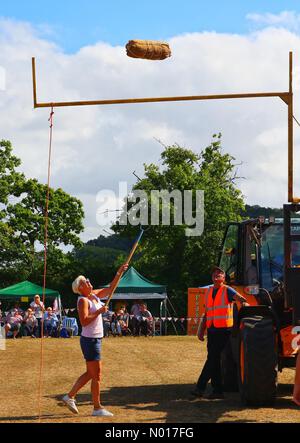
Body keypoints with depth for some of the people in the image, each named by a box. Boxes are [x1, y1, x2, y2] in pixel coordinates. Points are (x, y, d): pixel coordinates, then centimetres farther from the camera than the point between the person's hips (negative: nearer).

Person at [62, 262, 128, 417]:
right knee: (97, 375, -3)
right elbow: (84, 321, -25)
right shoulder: (83, 300, -15)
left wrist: (119, 273, 14)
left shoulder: (94, 295, 10)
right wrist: (99, 311, -21)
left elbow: (110, 289, 20)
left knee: (90, 373, 17)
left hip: (95, 339, 9)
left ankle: (70, 396, 25)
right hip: (90, 340, -9)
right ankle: (97, 408, 4)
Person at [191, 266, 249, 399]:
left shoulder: (227, 291, -2)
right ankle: (217, 390, 11)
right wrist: (201, 331, 17)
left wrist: (244, 303, -43)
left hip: (224, 330, -7)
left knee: (213, 358, -11)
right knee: (213, 360, 6)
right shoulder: (209, 291, 17)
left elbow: (240, 298, -20)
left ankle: (201, 387, -12)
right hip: (211, 330, 7)